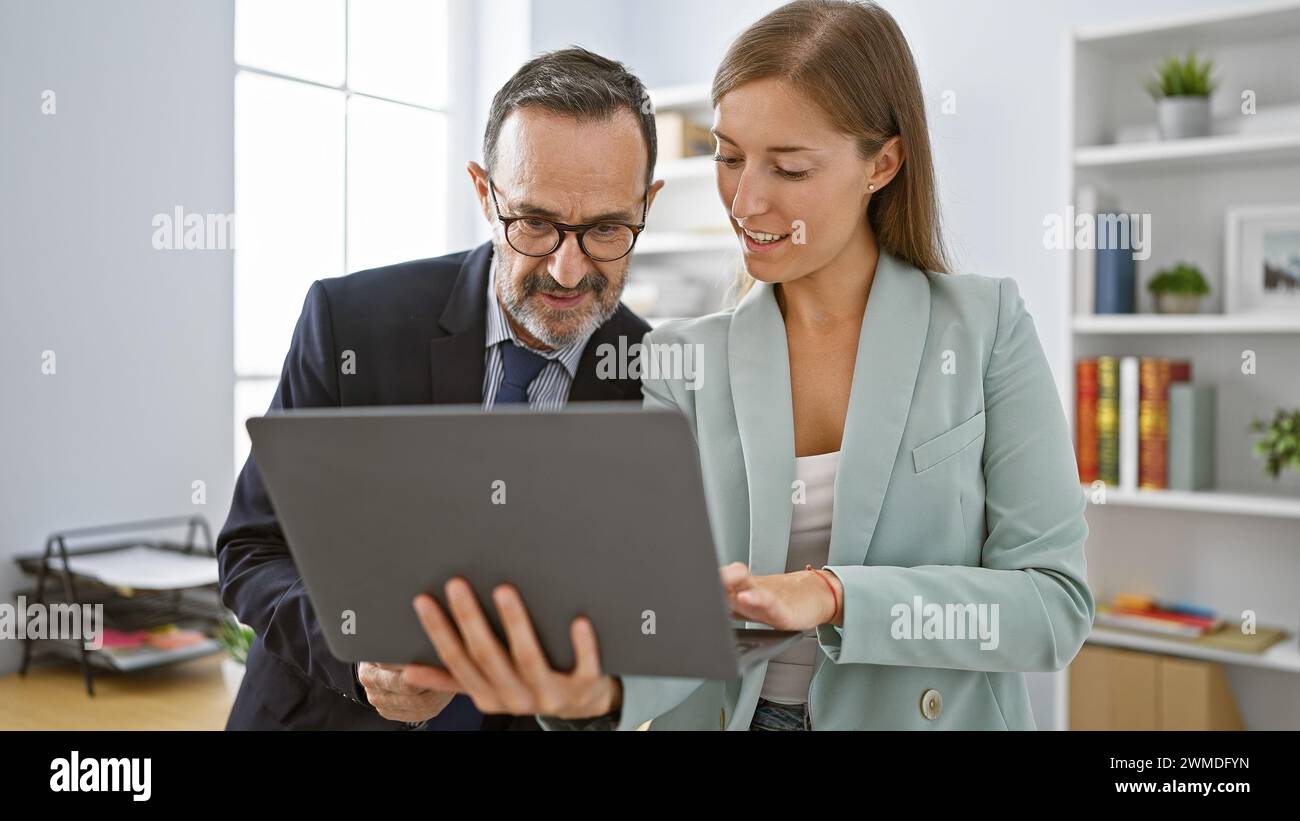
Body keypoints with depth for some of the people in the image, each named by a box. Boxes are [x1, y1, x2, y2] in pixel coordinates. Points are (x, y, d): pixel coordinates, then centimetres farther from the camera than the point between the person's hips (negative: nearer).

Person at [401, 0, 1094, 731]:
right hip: (726, 714, 2)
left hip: (937, 715, -1)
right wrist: (599, 687, -35)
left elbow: (1057, 600, -14)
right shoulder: (681, 363, -5)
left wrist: (830, 595, -27)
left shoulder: (986, 326, -9)